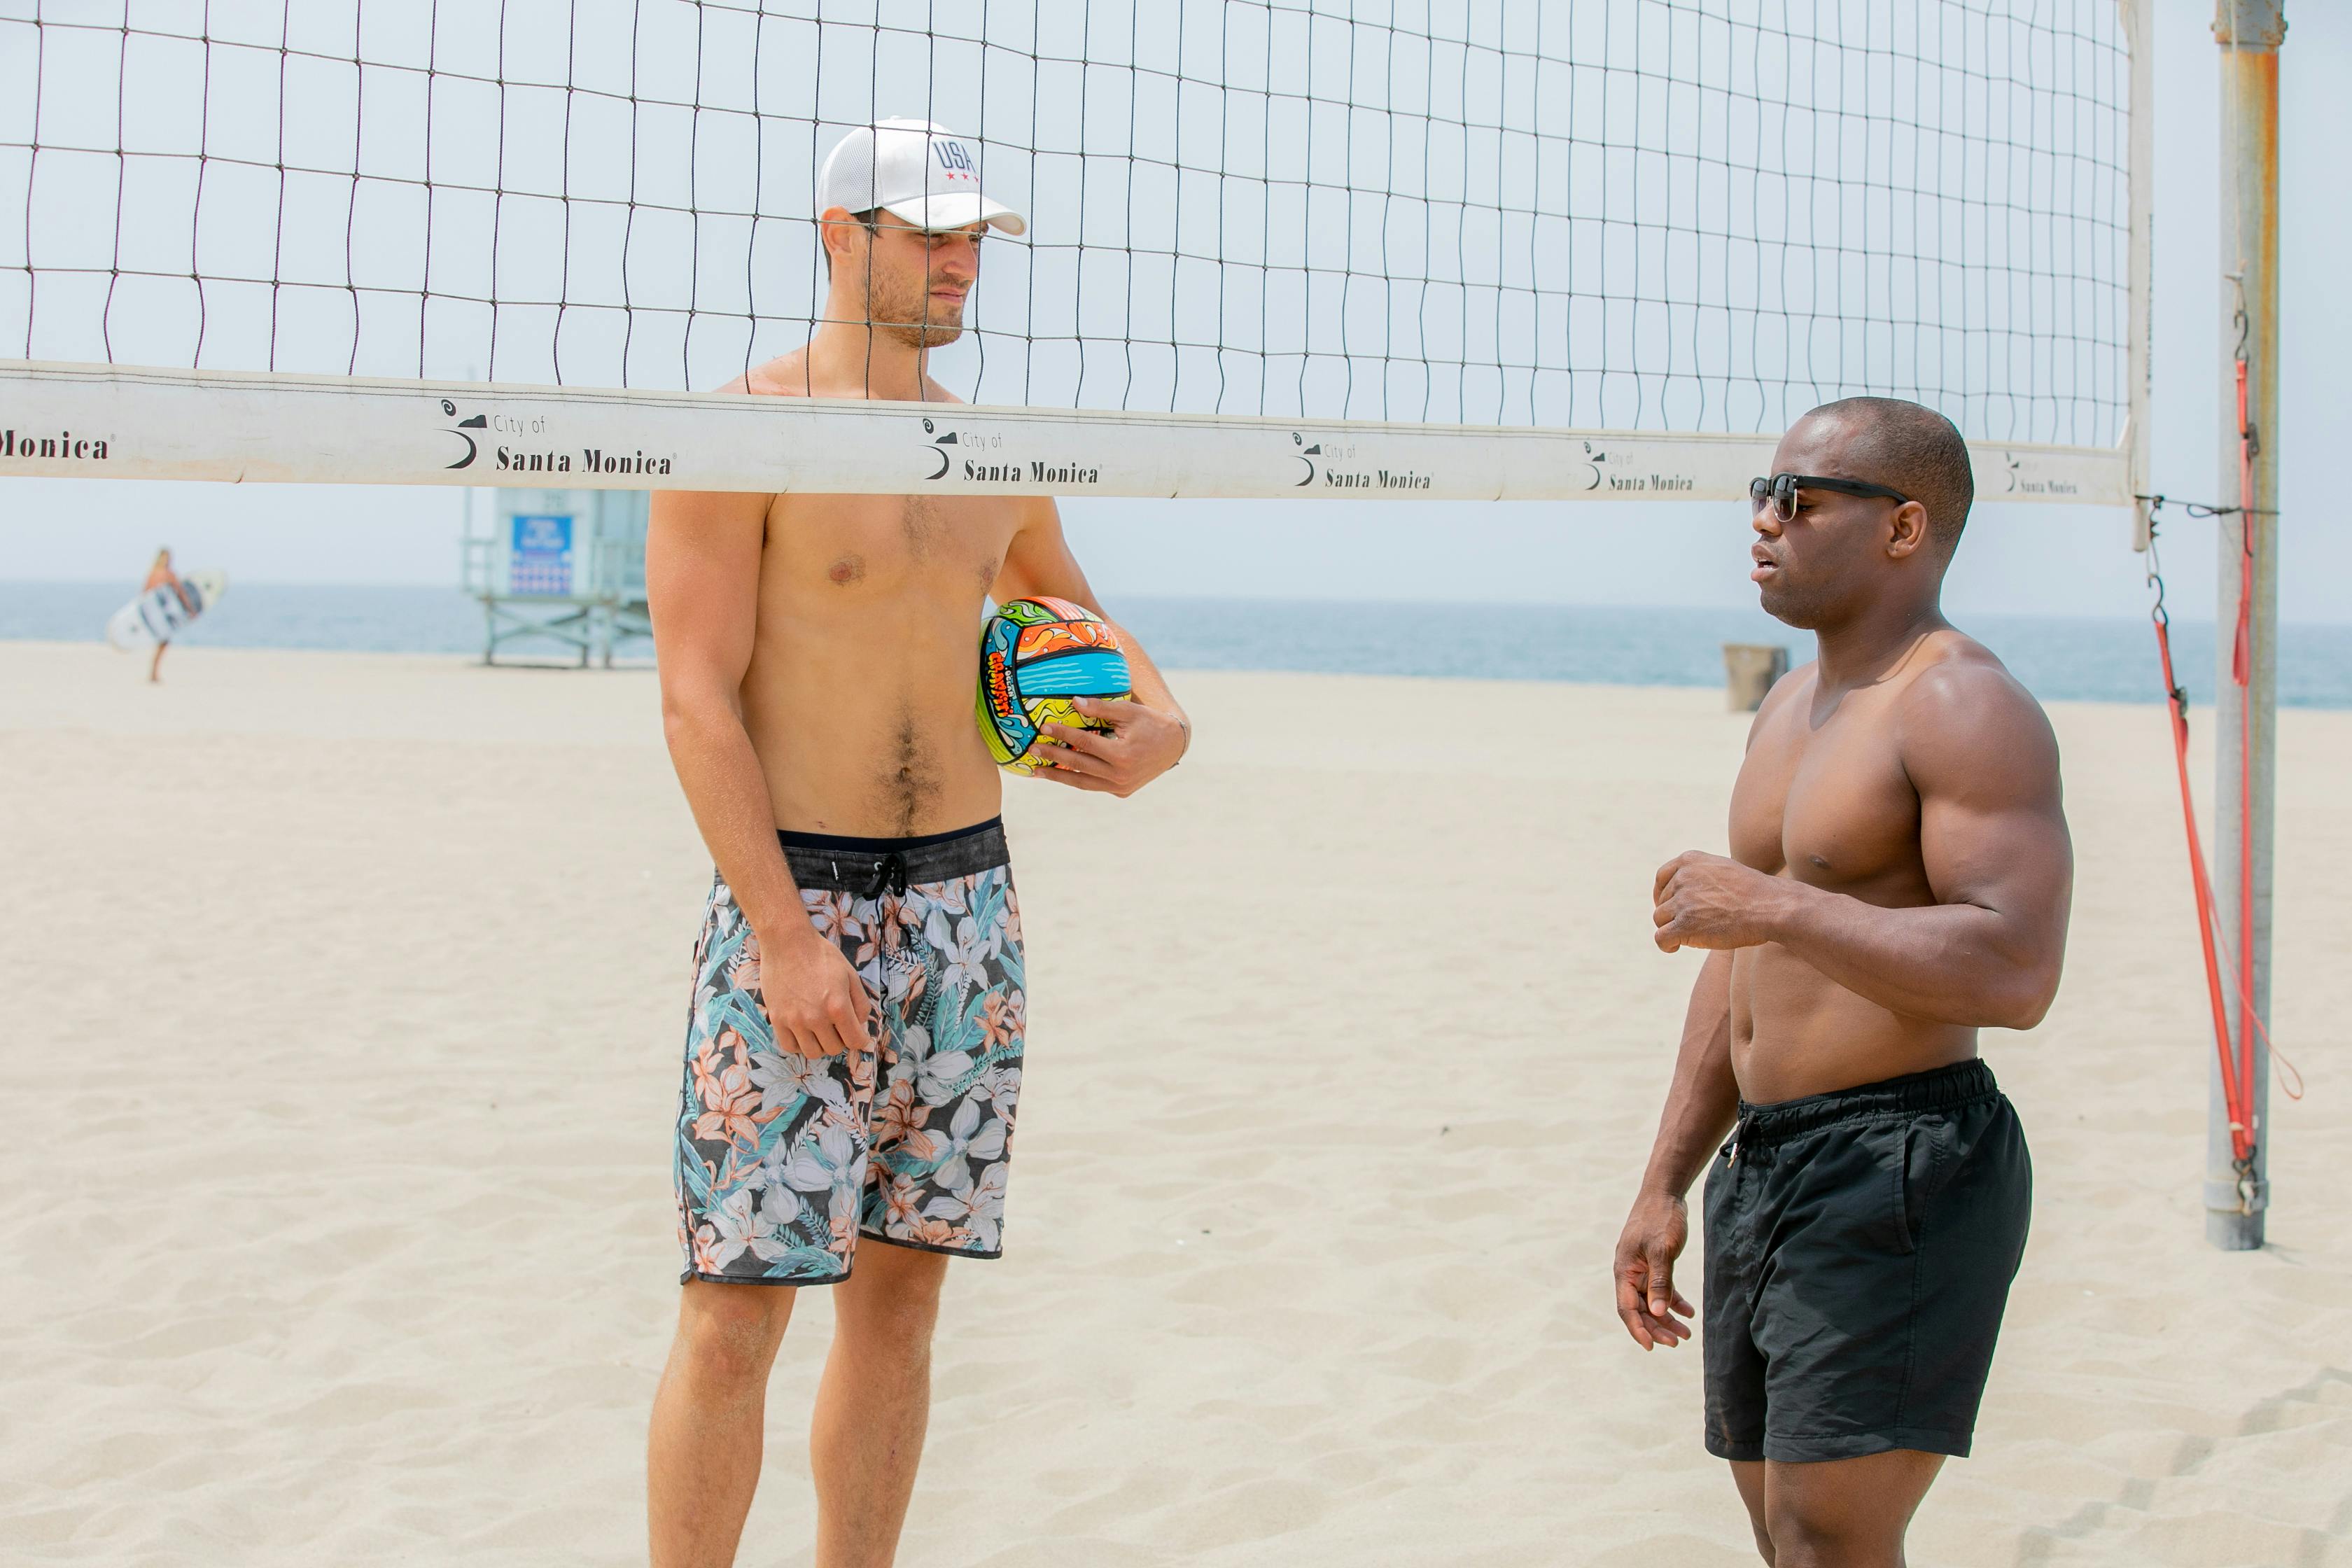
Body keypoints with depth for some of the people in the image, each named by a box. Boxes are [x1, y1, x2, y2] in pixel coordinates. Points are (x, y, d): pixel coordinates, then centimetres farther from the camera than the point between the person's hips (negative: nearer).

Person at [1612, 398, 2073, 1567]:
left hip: (1902, 1174, -10)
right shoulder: (1792, 707, 17)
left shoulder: (1964, 707, -13)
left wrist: (1770, 907, -25)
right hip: (1764, 1167, 10)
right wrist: (1665, 1188, 21)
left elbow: (2017, 972, -25)